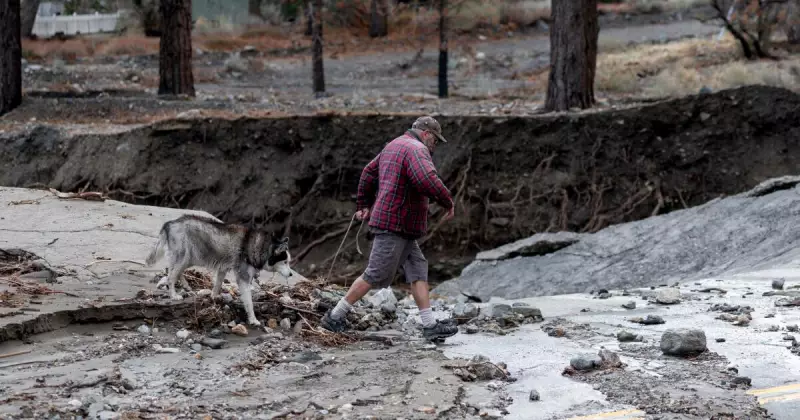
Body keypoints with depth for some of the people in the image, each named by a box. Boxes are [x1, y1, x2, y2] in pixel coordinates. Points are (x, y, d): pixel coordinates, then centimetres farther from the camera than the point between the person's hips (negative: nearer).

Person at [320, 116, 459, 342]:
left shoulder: (393, 146, 18)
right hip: (395, 224, -11)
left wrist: (364, 205, 33)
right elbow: (428, 180, -31)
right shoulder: (417, 150, -14)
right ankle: (335, 317, 1)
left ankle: (430, 325, 2)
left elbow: (369, 173, 27)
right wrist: (448, 202, -18)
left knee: (418, 270, 6)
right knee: (375, 275, -5)